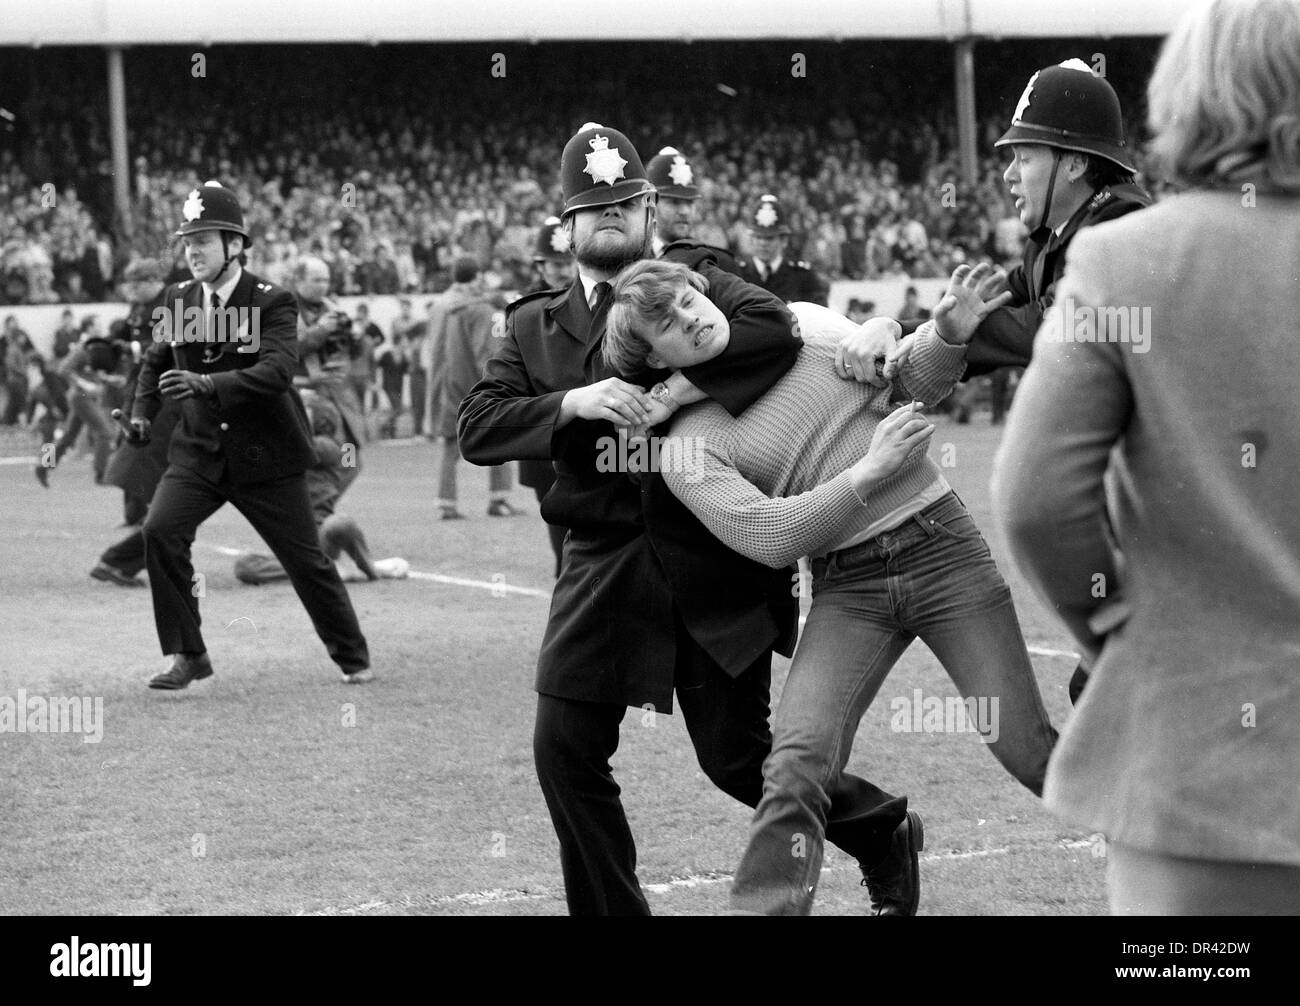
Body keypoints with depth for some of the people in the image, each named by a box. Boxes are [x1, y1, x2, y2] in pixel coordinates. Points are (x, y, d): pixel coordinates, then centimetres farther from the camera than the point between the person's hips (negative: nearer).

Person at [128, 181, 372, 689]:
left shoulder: (272, 302, -11)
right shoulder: (178, 299, 4)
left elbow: (277, 370, -27)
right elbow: (156, 359, 22)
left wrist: (207, 385, -39)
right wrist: (142, 410, 6)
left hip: (266, 458, -3)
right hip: (198, 452, 3)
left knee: (305, 560, 4)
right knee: (160, 531, -20)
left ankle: (352, 656, 26)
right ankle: (188, 655, -9)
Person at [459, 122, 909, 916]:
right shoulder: (535, 326, 13)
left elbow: (775, 330, -15)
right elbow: (477, 427, 0)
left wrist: (680, 388, -24)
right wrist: (571, 404, -16)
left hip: (712, 557, -3)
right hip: (604, 559, 3)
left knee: (736, 756, -1)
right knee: (566, 747, -5)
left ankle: (880, 830, 25)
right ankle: (611, 908, 11)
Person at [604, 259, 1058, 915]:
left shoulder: (804, 325, 7)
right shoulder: (688, 444, -3)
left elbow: (909, 386, 18)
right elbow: (764, 536, -13)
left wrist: (948, 336, -3)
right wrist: (870, 471, -14)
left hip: (942, 546, 1)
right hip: (847, 587, -1)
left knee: (1024, 748, -2)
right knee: (796, 762, -20)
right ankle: (763, 910, -10)